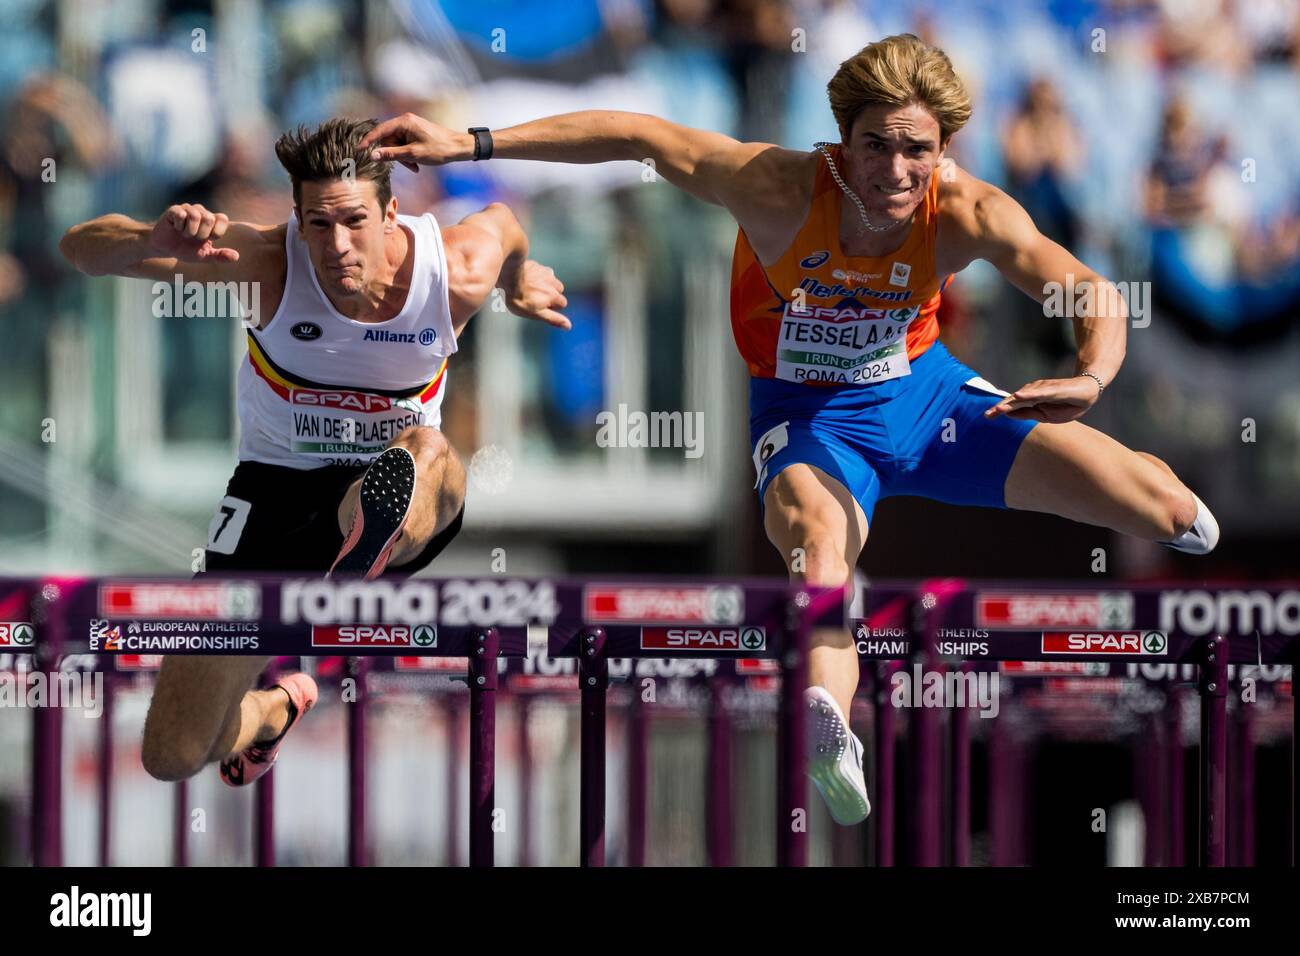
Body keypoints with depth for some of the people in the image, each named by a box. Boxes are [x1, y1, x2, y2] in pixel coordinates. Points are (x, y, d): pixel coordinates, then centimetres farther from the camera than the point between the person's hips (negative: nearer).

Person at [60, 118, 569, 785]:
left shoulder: (460, 270, -15)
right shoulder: (270, 262, -19)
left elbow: (500, 219, 13)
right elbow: (81, 249, -24)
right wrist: (154, 244, -41)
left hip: (391, 485, -1)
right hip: (275, 489, 1)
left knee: (429, 453, -40)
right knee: (174, 756, 1)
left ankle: (372, 535, -72)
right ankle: (273, 711, 35)